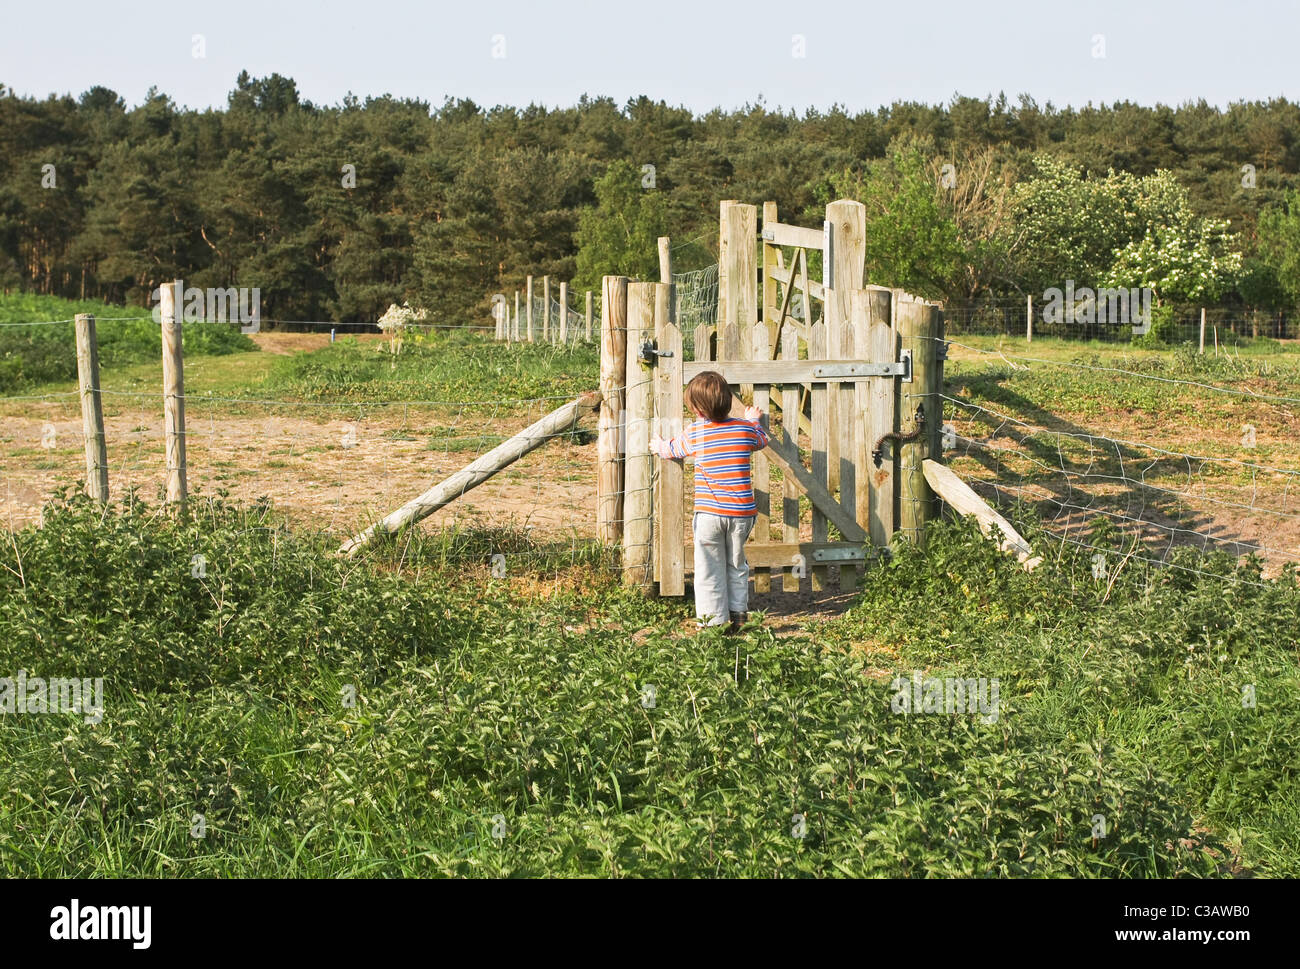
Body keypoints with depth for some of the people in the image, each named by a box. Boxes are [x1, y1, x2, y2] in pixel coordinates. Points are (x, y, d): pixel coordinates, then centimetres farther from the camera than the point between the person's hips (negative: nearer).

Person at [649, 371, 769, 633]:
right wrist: (755, 420, 43)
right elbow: (762, 441, 23)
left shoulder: (695, 433, -4)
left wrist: (659, 447, 39)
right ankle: (738, 611, 21)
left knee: (709, 569, 6)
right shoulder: (745, 429, -1)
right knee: (736, 565, 20)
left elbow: (673, 449, 16)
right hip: (742, 513, 3)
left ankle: (714, 620, 7)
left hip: (709, 513, -2)